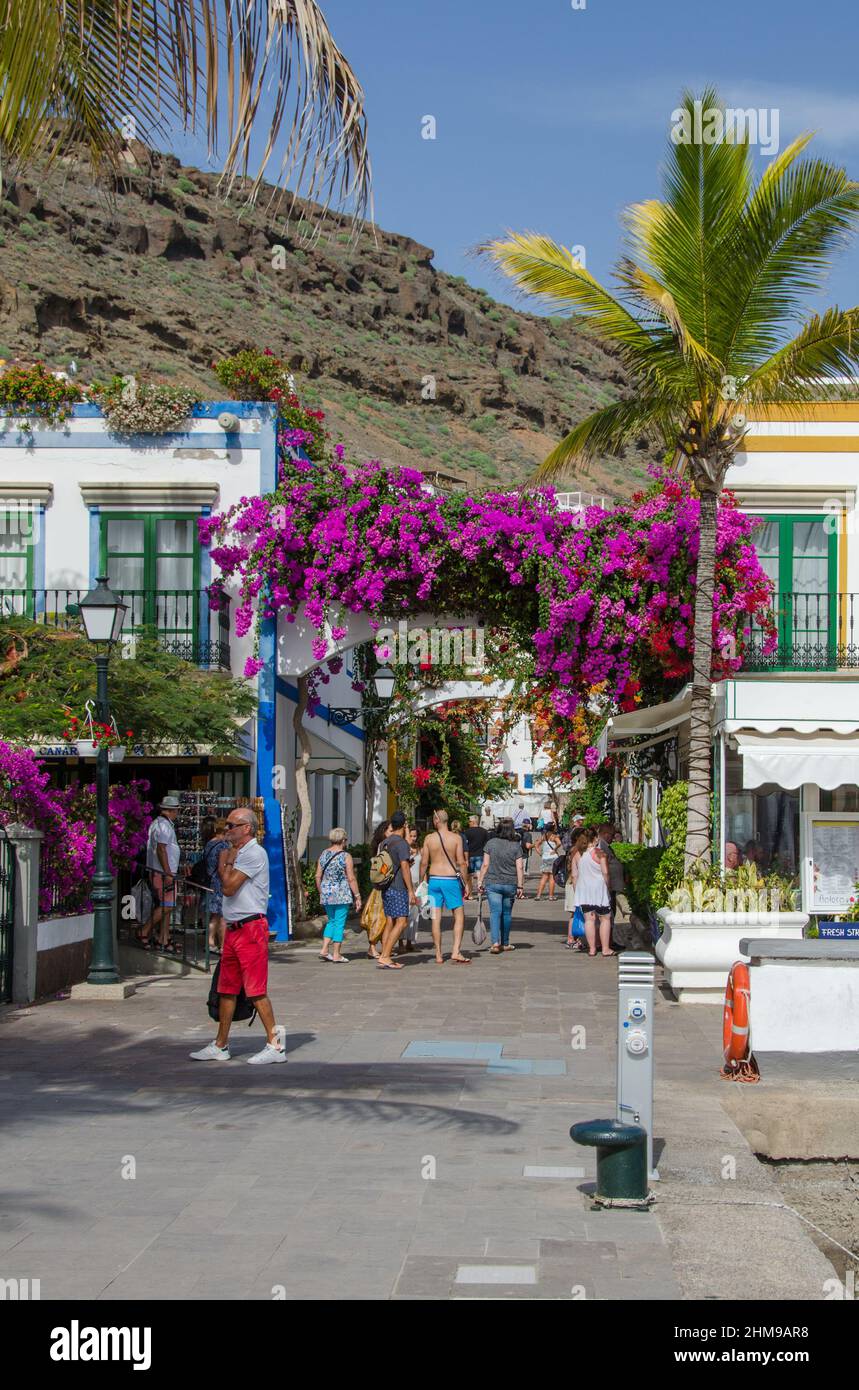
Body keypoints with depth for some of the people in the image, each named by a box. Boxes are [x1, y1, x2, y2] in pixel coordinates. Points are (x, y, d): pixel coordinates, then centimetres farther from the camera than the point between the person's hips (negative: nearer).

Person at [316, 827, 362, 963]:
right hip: (342, 895, -5)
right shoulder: (346, 856, -9)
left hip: (326, 894, 5)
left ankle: (324, 950, 10)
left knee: (332, 921, 19)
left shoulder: (323, 854, 5)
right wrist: (357, 896, -5)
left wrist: (321, 893, 18)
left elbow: (318, 877, 7)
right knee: (340, 923, 1)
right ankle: (336, 955, 3)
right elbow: (351, 879, -11)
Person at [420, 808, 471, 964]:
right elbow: (461, 863, -7)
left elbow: (424, 863, 1)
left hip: (433, 879, 2)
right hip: (451, 879, -2)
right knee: (459, 916, 5)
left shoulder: (429, 838, 0)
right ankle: (456, 952, -7)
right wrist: (466, 884, 0)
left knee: (436, 918, 5)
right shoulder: (456, 838, -5)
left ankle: (438, 956, 7)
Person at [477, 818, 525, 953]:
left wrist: (480, 881, 5)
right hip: (510, 884, 1)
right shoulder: (516, 846, -3)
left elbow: (485, 864, -2)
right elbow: (520, 868, -6)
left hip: (492, 883, -1)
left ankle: (495, 943, -19)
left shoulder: (491, 843, -3)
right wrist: (520, 886, -1)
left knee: (495, 912, -3)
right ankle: (505, 943, 24)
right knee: (506, 913, 14)